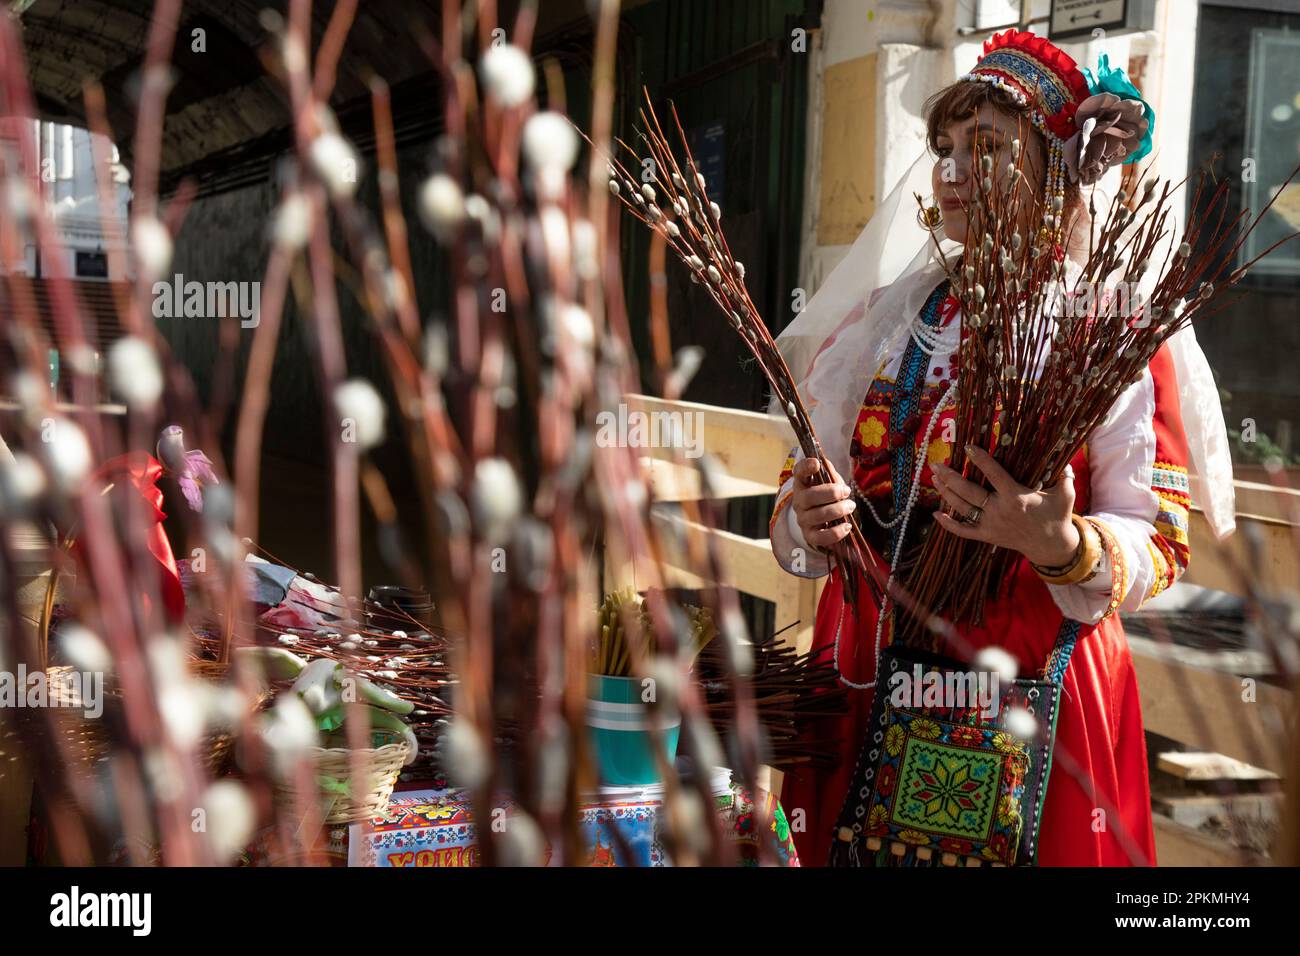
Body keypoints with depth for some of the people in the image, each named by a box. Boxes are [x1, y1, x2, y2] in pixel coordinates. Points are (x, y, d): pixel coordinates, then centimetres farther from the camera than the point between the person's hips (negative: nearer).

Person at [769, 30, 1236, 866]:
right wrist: (809, 524, -13)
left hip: (1036, 699, -3)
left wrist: (1061, 544, -28)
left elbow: (1157, 548, -9)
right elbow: (802, 502, 9)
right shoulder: (882, 322, 7)